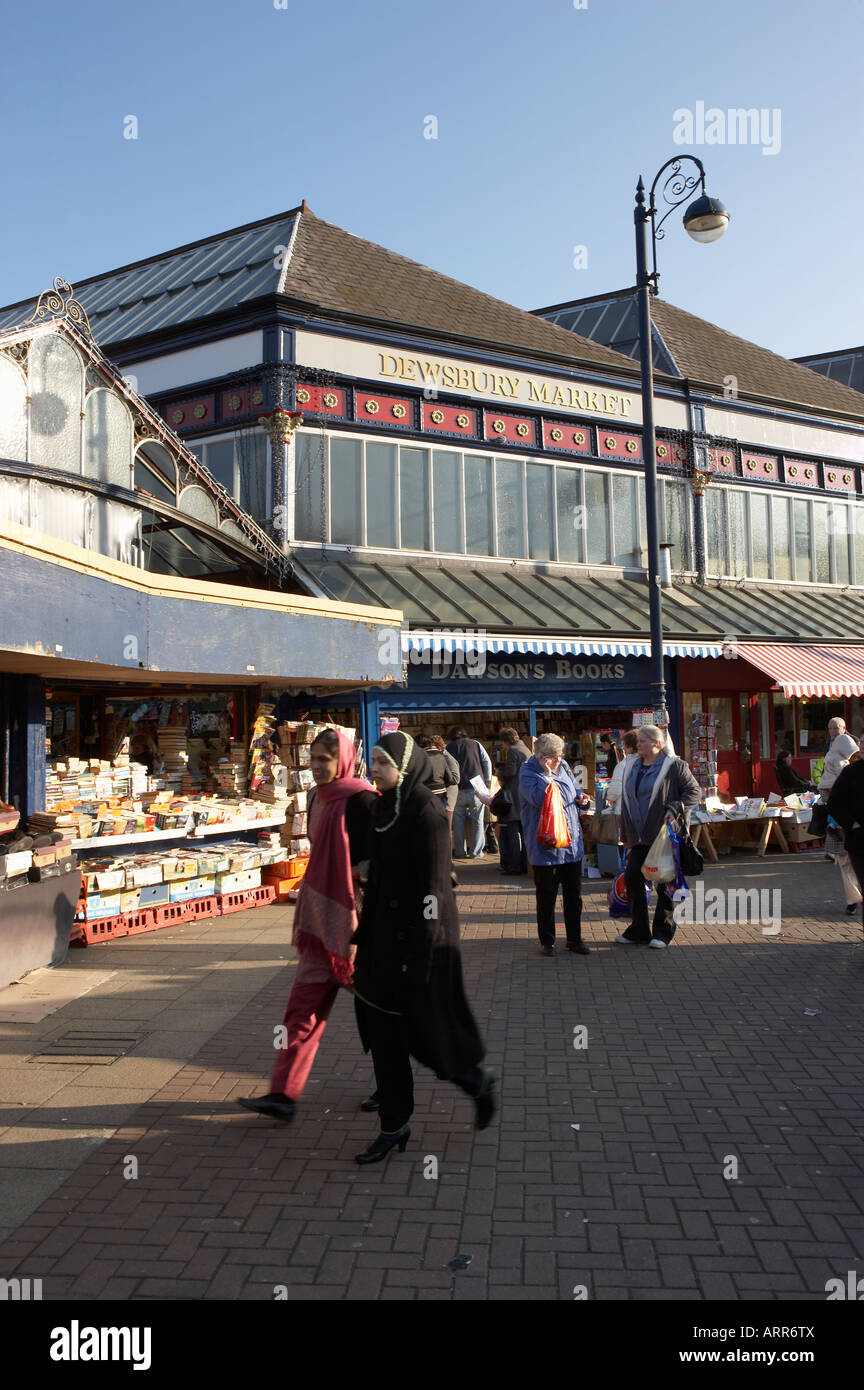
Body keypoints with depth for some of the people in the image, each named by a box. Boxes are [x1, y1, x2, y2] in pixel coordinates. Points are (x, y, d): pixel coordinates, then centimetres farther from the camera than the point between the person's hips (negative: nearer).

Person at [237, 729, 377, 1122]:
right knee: (304, 1004, 8)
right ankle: (283, 1094, 15)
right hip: (321, 916, 8)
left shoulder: (361, 801, -17)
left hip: (353, 916, -8)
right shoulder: (318, 797, 8)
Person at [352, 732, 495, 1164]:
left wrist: (418, 953, -19)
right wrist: (365, 932, 16)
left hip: (418, 932, -8)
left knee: (422, 1026, 5)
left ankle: (477, 1080, 33)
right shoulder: (384, 808, 6)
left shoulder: (426, 812, -19)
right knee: (382, 1029, 11)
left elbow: (432, 885, -20)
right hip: (385, 930, 8)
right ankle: (394, 1127, 24)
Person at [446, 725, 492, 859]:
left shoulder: (448, 748, 12)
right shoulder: (475, 744, 12)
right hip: (476, 787, 0)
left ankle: (460, 852, 10)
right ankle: (476, 852, 5)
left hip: (457, 789, 0)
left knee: (458, 821, 10)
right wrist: (487, 784, 8)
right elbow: (487, 762, 6)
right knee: (477, 820, 6)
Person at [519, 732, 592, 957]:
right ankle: (546, 941, 17)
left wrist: (581, 798, 2)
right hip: (545, 846, -6)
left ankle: (574, 939, 24)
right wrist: (548, 774, -24)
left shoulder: (563, 766, 9)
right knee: (546, 896, 4)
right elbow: (541, 799, -24)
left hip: (572, 843, 6)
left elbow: (575, 790, 23)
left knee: (574, 894, 12)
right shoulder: (528, 773, -10)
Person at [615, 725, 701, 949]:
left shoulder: (674, 766, -7)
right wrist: (626, 834, 15)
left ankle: (663, 931, 16)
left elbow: (694, 792, -6)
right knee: (632, 878, 3)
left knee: (665, 883, 2)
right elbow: (625, 802, 17)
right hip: (639, 838, 6)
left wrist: (675, 809, -20)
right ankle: (638, 931, 15)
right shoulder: (632, 767, 13)